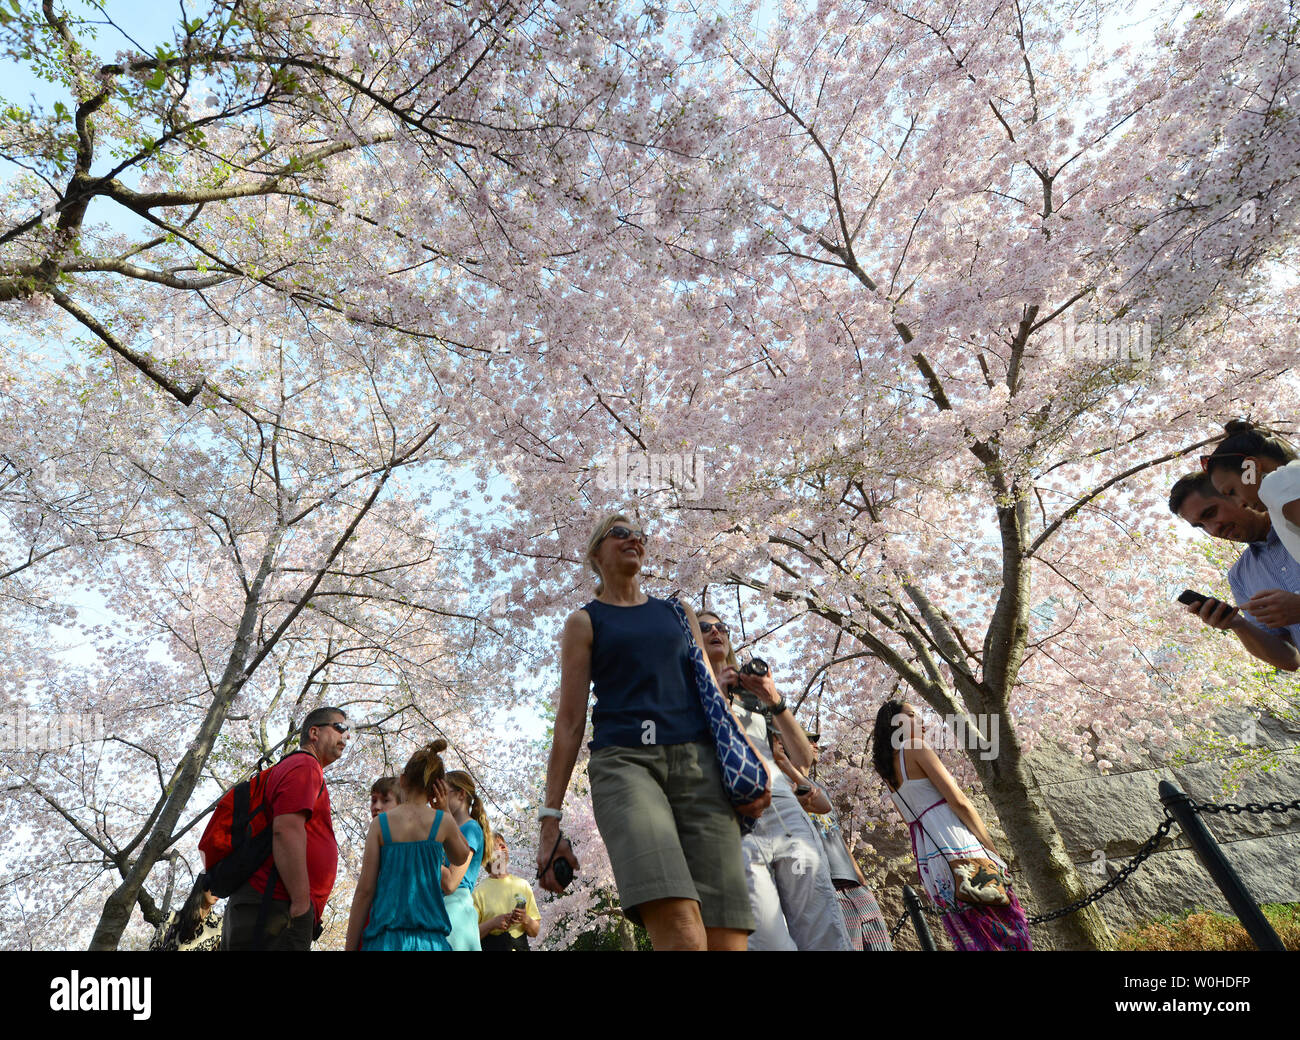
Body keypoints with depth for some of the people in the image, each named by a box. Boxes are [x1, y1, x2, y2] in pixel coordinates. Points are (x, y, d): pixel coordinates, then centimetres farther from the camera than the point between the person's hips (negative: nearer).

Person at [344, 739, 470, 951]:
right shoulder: (442, 821, 3)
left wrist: (350, 946, 8)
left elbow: (365, 889, 0)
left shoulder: (381, 823, 2)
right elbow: (461, 857, 24)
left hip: (386, 938, 0)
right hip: (429, 939, 0)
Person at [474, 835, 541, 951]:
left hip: (520, 947, 2)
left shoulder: (523, 885, 9)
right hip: (489, 946, -2)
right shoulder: (478, 891, 2)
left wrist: (526, 919, -8)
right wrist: (493, 923, -15)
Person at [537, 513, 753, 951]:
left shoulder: (679, 613, 24)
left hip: (698, 761, 4)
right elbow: (570, 722, 7)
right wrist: (549, 820, 1)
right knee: (681, 932, -25)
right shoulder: (584, 622, 14)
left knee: (725, 936, -10)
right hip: (624, 760, -3)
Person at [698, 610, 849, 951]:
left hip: (784, 809, 4)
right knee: (771, 941, -17)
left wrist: (776, 702, 3)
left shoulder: (753, 694, 26)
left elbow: (804, 756, 17)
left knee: (824, 937, -5)